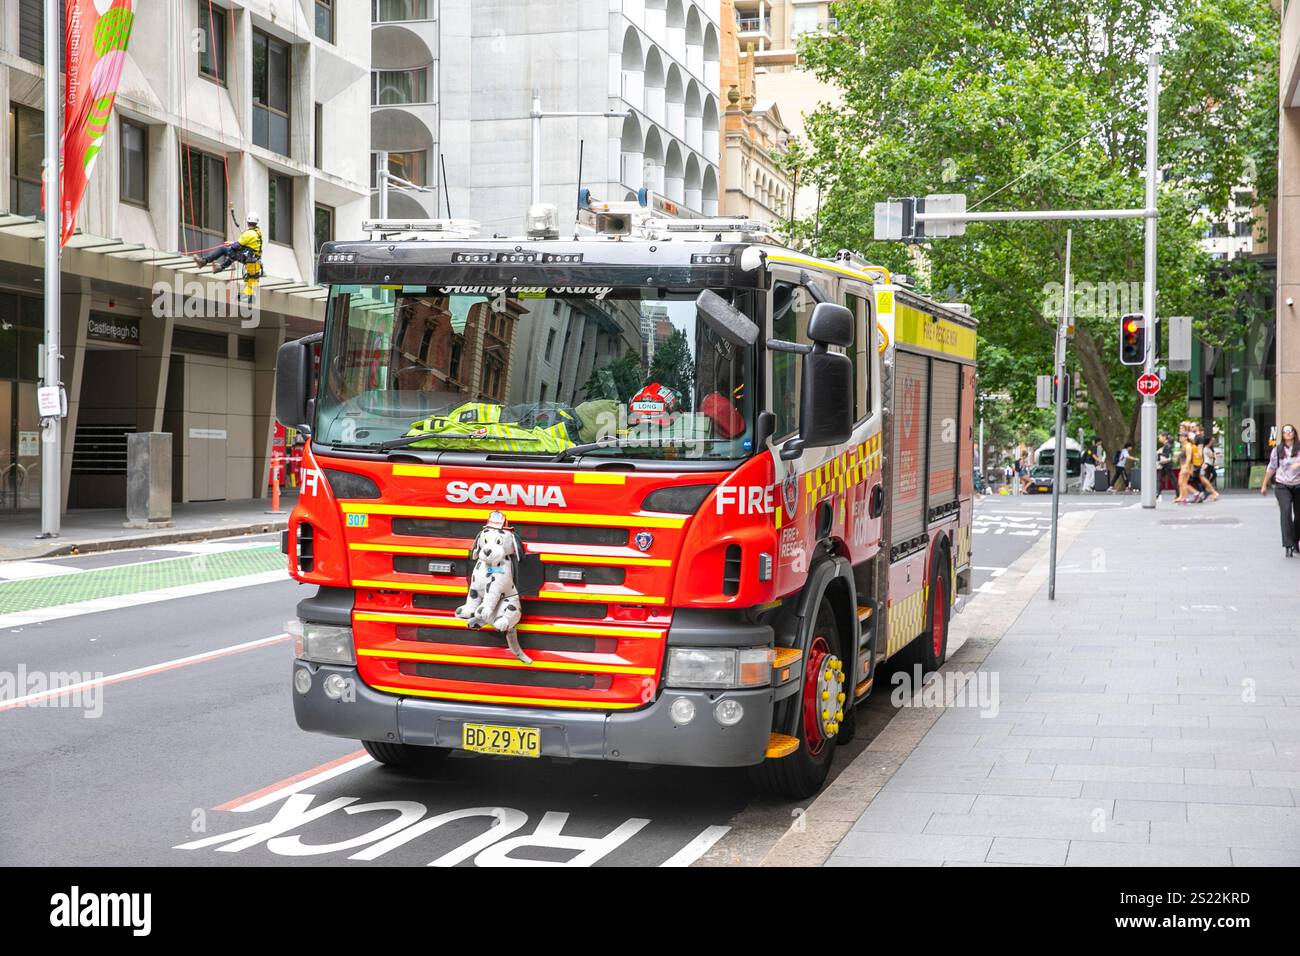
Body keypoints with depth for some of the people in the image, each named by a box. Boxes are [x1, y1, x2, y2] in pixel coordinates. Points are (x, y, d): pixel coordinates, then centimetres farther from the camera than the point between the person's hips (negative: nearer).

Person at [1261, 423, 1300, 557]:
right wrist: (1264, 485, 16)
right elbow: (1271, 468, 11)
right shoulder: (1277, 450, 3)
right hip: (1282, 486, -1)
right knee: (1286, 511, -19)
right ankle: (1288, 546, -23)